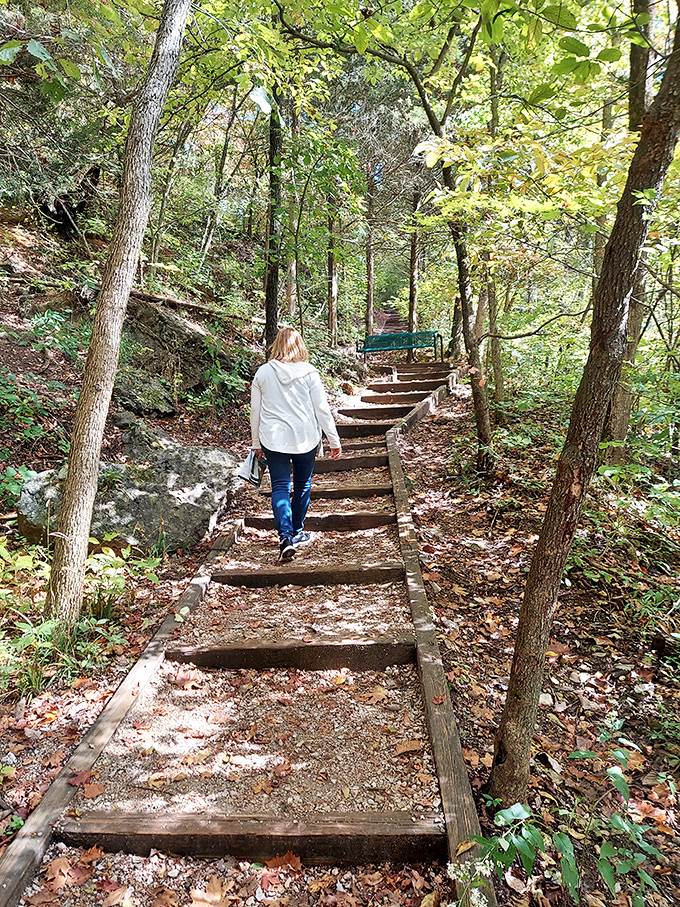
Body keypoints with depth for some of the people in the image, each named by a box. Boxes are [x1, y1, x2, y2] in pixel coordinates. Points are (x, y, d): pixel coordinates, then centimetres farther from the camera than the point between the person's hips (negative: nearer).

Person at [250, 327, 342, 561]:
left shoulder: (263, 372, 0)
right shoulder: (308, 373, -5)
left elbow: (255, 411, 5)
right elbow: (322, 409, -4)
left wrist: (256, 442, 17)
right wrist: (334, 441, 3)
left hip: (273, 439, 1)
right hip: (305, 438, 0)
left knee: (280, 487, 3)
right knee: (303, 485, 16)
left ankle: (286, 537, -14)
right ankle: (298, 532, 28)